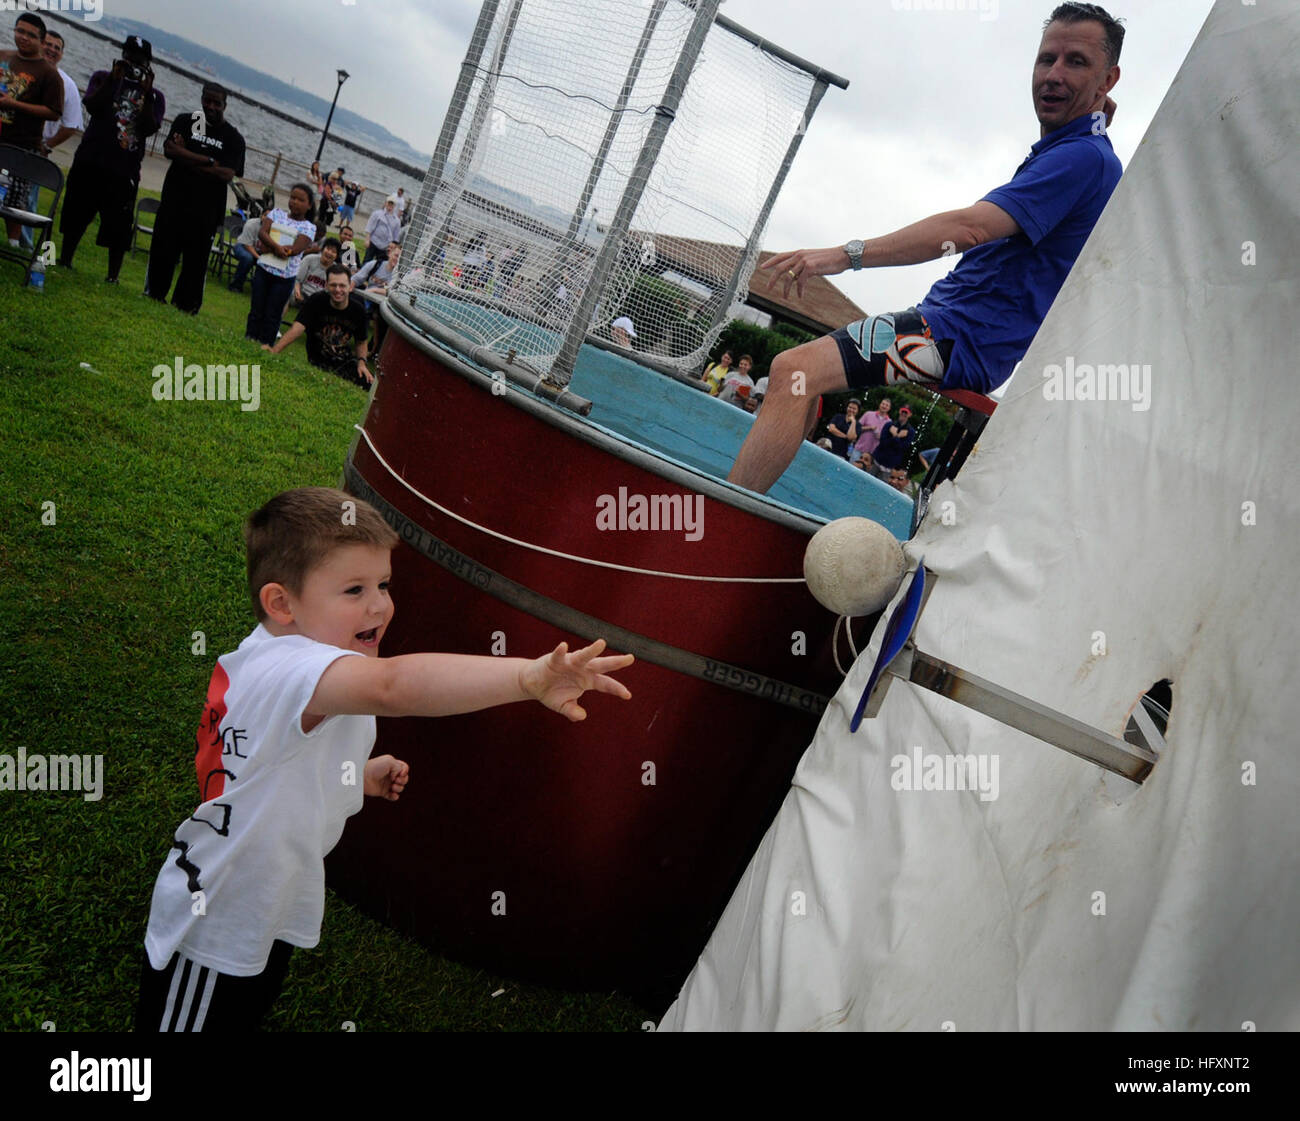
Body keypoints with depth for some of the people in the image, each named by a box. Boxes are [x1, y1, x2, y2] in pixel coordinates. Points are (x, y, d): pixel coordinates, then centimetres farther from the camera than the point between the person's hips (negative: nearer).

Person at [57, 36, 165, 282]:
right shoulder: (104, 78, 11)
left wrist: (147, 94, -16)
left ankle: (113, 276, 3)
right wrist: (112, 80, -13)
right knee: (76, 214, 9)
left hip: (125, 170, -1)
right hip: (90, 160, 1)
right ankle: (65, 260, 21)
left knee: (119, 226, -3)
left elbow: (150, 129, -6)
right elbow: (91, 105, -5)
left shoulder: (154, 96, 10)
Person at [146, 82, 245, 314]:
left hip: (206, 209, -1)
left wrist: (186, 156, -12)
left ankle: (186, 304, 13)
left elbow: (227, 174, -12)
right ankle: (154, 293, 22)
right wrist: (210, 161, -16)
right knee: (163, 249, 7)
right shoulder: (186, 121, 8)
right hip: (174, 199, 2)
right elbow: (169, 149, -7)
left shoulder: (234, 138, 2)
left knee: (196, 258, 2)